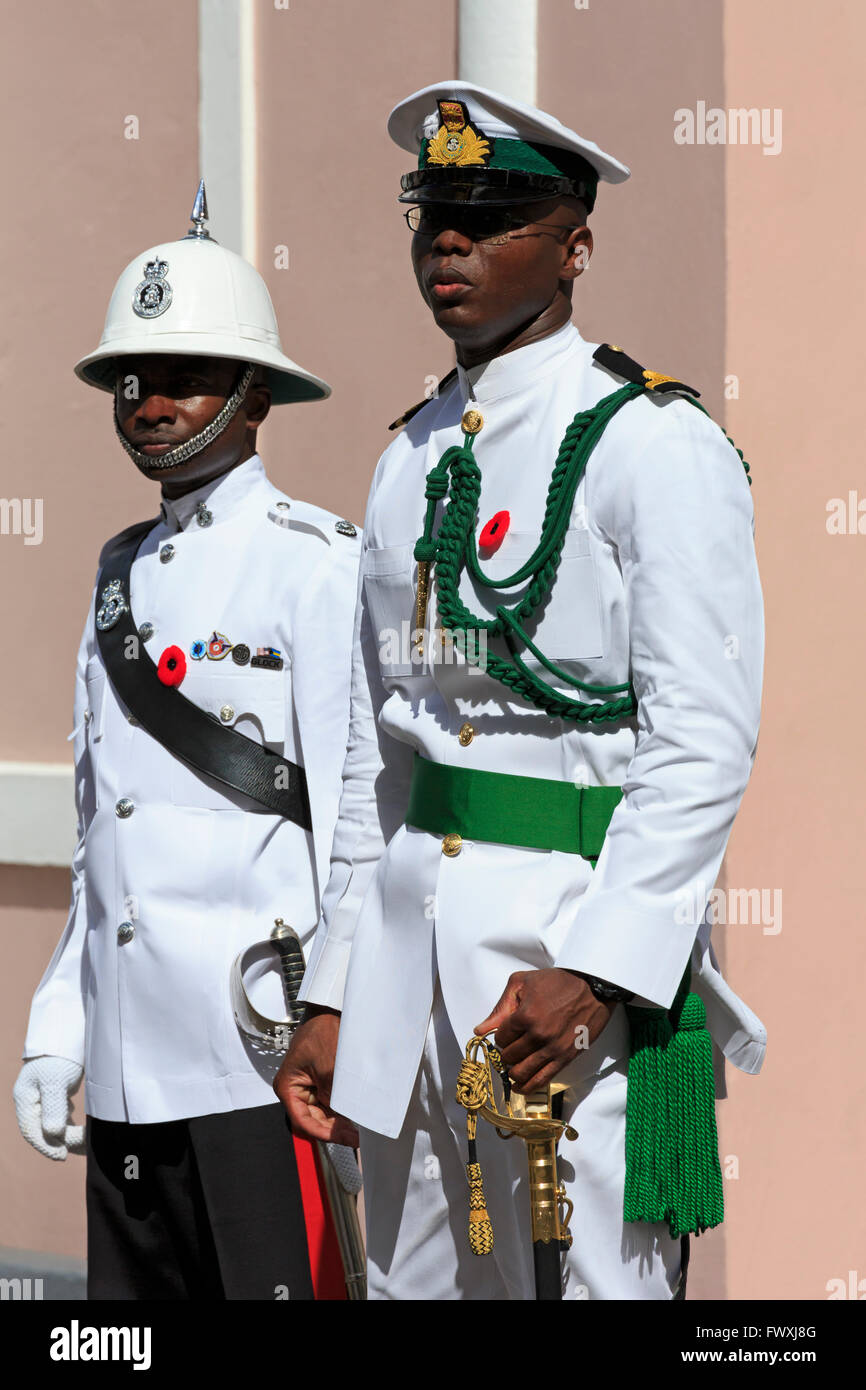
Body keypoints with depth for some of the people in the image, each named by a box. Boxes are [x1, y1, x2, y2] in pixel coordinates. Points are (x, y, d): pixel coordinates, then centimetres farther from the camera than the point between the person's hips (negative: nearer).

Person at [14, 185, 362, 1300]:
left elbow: (357, 818, -7)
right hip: (130, 1059, 7)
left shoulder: (319, 563, -3)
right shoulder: (122, 571, 18)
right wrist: (56, 1032, 16)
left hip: (265, 1043, -7)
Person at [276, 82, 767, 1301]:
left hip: (586, 935, -7)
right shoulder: (412, 459, 15)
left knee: (589, 1277, -7)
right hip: (411, 939, 7)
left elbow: (705, 745, -13)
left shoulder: (654, 445, -7)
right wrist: (333, 997, 13)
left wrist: (593, 972, -21)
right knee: (413, 1277, 10)